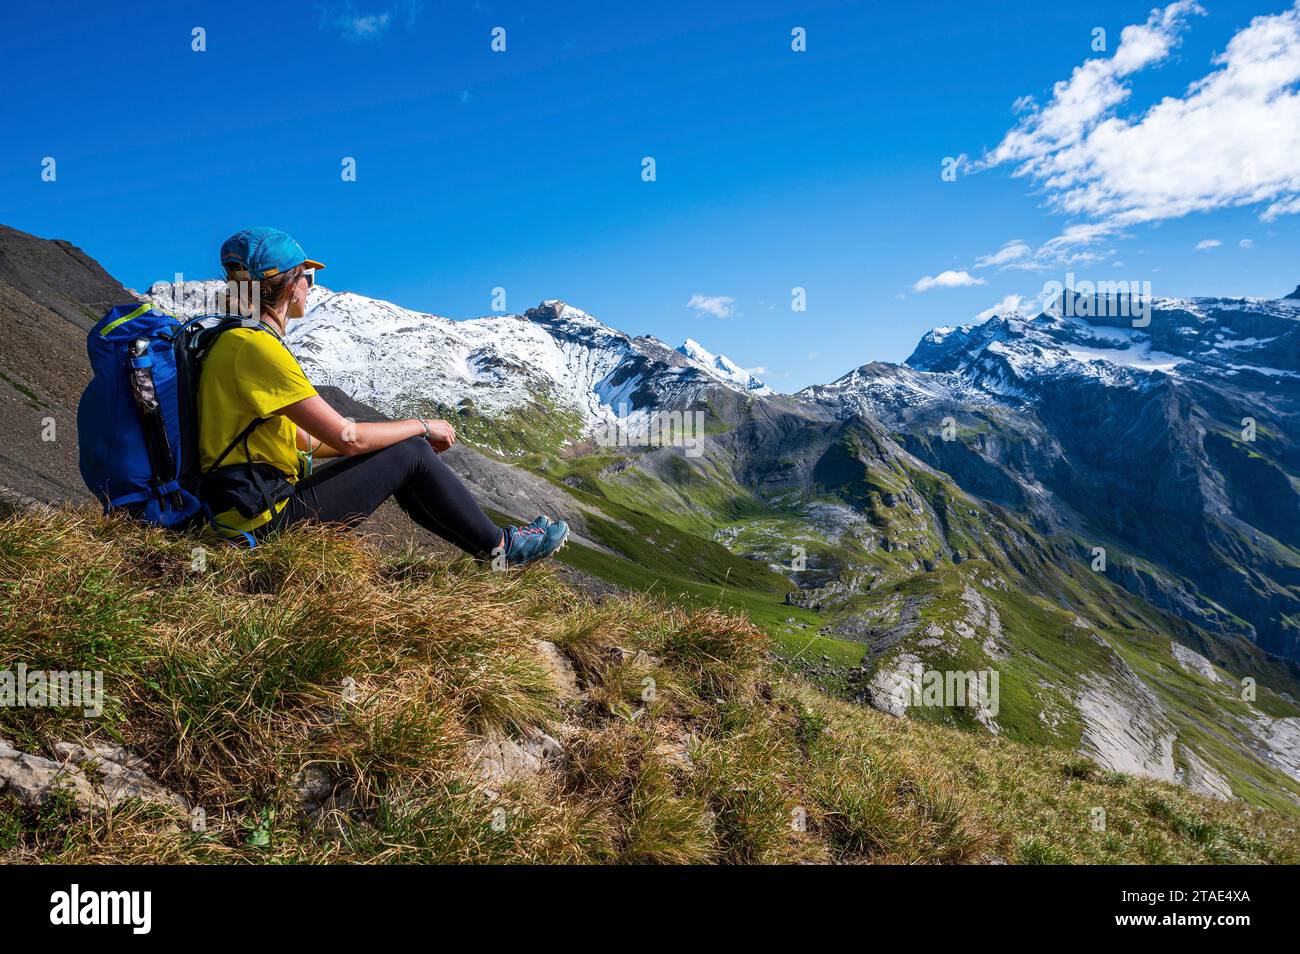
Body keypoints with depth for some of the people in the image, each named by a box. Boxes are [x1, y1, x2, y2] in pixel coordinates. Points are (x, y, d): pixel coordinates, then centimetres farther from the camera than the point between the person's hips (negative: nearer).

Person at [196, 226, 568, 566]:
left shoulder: (239, 340, 13)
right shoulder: (256, 346, -19)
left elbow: (299, 440, 15)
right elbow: (348, 438, -21)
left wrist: (412, 436, 14)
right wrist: (421, 426, -3)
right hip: (265, 519, -10)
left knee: (400, 460, 14)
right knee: (412, 454, -5)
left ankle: (491, 547, 20)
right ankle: (501, 545, 11)